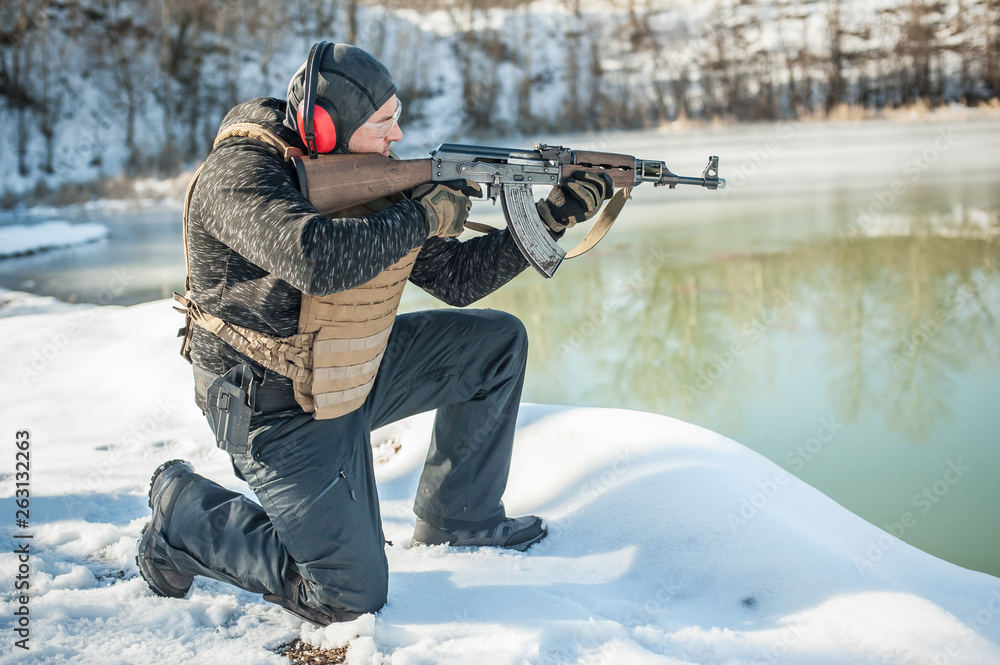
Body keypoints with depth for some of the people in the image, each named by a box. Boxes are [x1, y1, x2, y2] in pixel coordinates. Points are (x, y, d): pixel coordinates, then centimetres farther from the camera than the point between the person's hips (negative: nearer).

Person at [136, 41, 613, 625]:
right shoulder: (241, 172, -23)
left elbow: (456, 277, 5)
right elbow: (316, 259, -43)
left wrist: (552, 217, -5)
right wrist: (423, 216, -28)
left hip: (353, 376, 8)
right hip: (280, 408, -8)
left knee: (498, 342, 5)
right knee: (350, 595, -6)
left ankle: (456, 519, 18)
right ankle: (182, 510, 11)